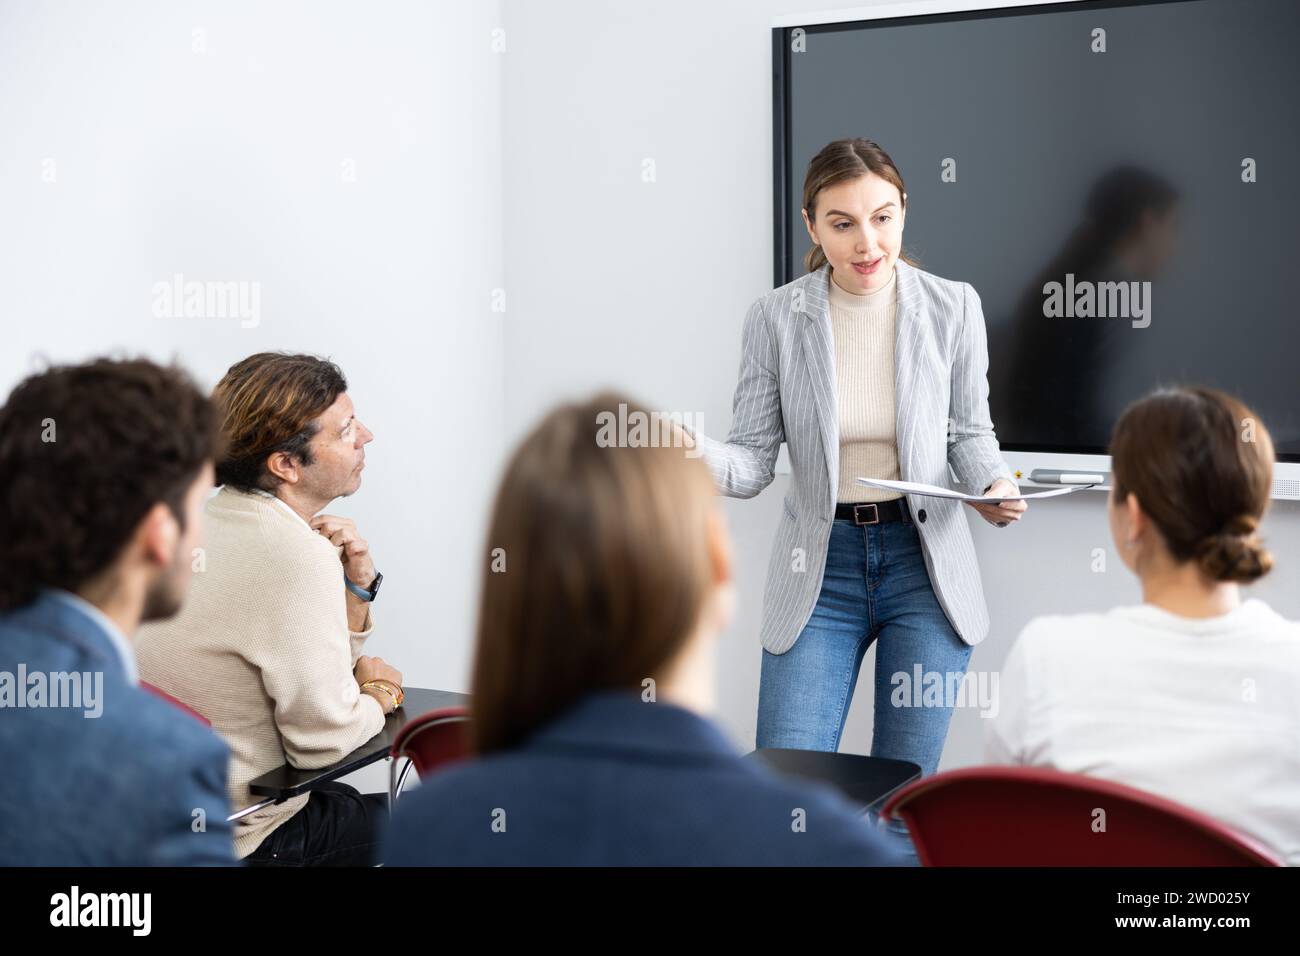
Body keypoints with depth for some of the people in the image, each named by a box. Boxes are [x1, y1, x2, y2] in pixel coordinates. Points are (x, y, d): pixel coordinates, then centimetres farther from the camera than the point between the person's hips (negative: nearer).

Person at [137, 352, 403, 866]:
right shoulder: (296, 555, -25)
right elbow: (325, 740, -21)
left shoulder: (211, 518, 3)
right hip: (244, 839, -8)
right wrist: (377, 693, -2)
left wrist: (356, 584, -4)